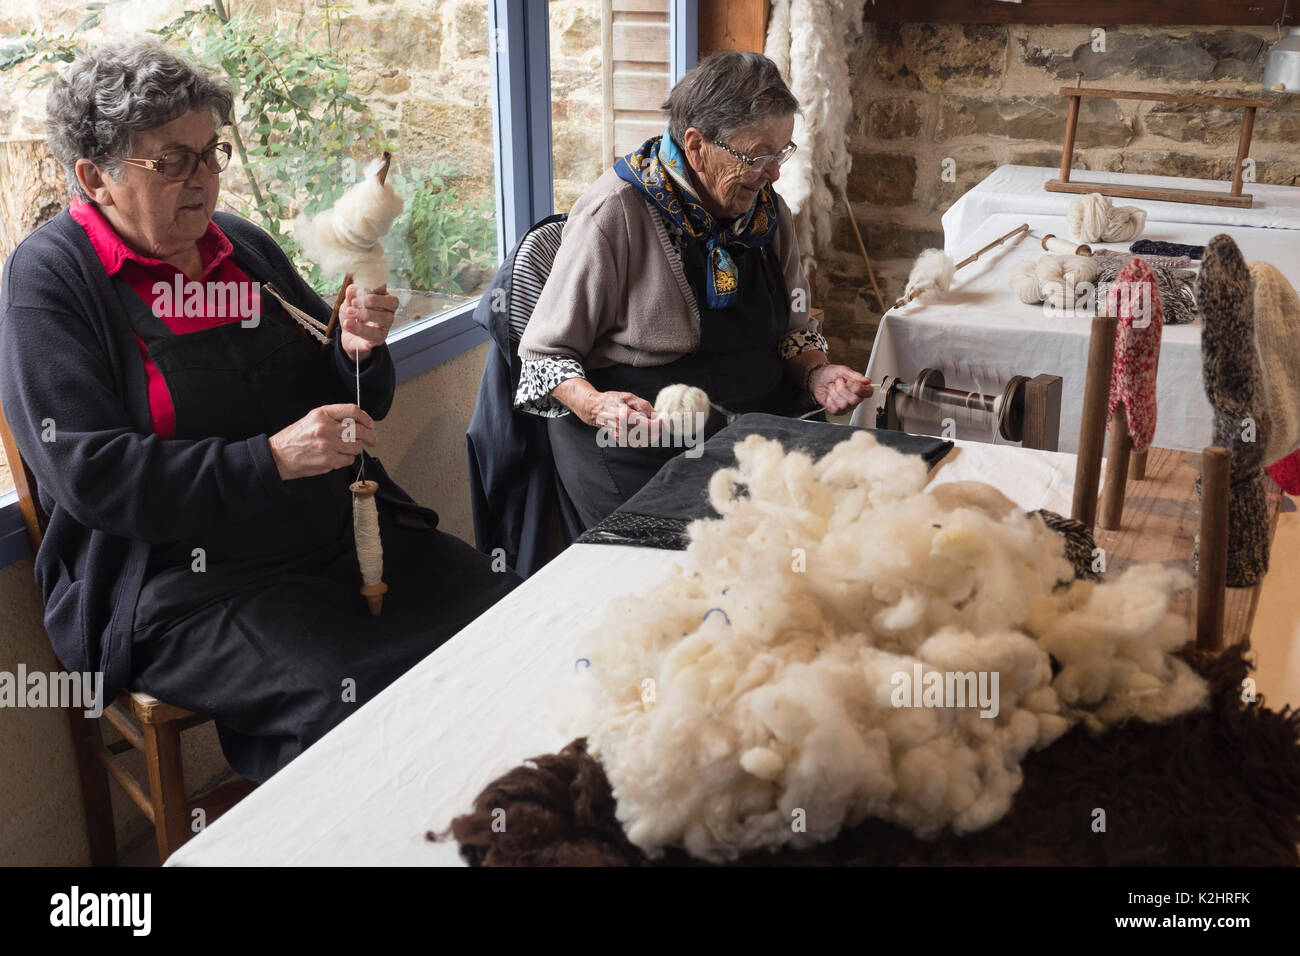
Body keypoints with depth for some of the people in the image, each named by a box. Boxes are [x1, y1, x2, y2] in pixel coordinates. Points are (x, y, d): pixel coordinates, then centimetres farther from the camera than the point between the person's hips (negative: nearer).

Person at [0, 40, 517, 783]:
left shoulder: (244, 246, 13)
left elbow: (354, 408, 18)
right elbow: (89, 474, -15)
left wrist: (361, 352, -6)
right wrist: (270, 460, -22)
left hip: (342, 537, 6)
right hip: (183, 582, -6)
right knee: (357, 697, -30)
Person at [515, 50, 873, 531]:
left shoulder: (767, 209, 8)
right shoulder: (614, 213, -13)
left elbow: (792, 327, 19)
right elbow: (547, 354, -8)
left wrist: (817, 374, -3)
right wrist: (597, 407, -28)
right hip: (643, 451, -6)